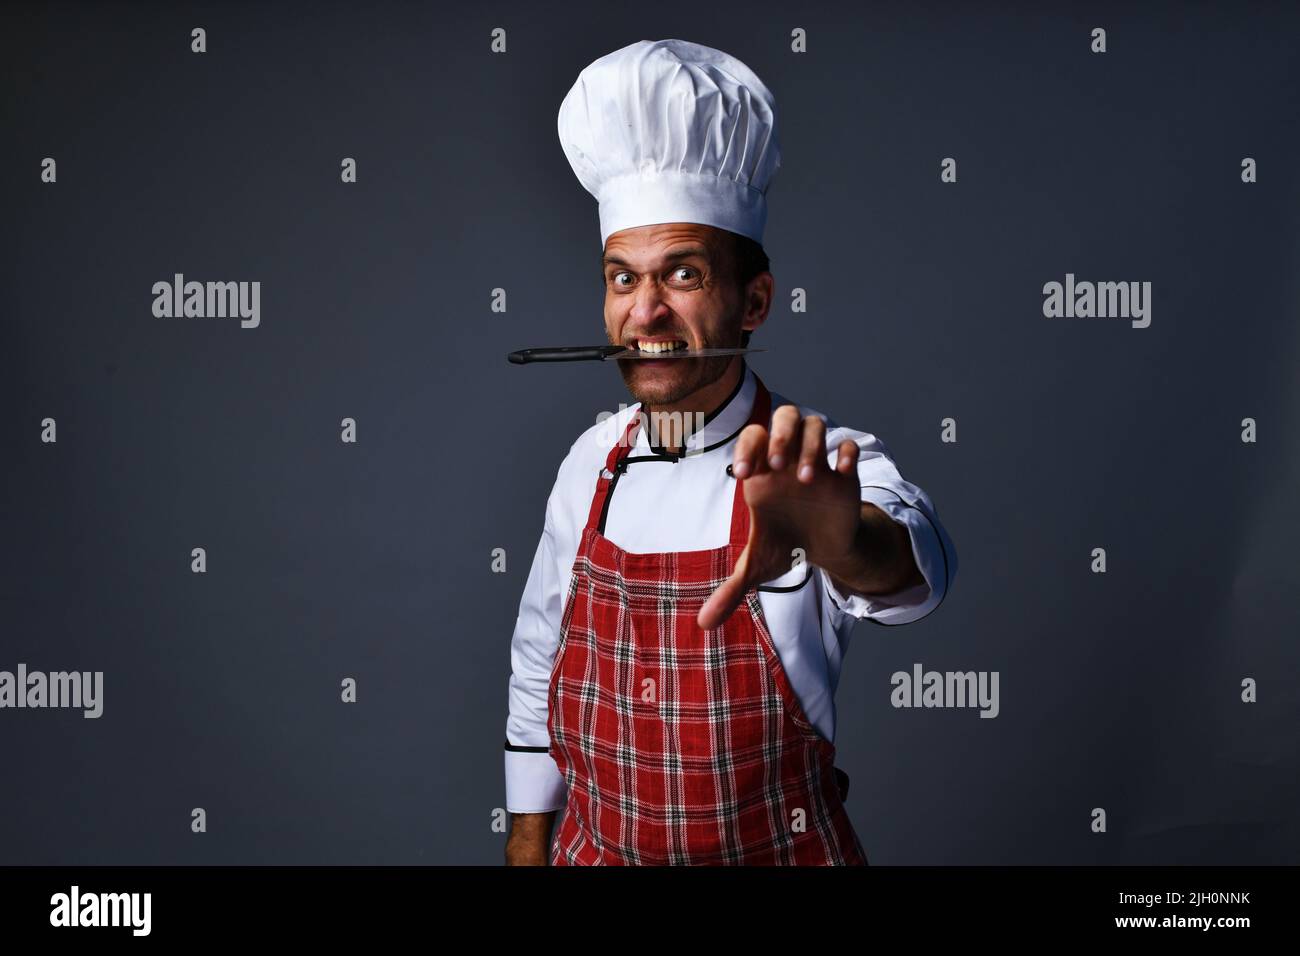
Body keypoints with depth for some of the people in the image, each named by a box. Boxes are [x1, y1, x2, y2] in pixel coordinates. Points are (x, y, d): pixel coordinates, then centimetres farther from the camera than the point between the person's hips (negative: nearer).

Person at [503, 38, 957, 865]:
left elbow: (913, 570, -41)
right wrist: (527, 843, 8)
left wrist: (838, 539, -62)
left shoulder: (820, 473, -18)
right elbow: (539, 670, 7)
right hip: (592, 850, 4)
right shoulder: (593, 462, -4)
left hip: (781, 851, -3)